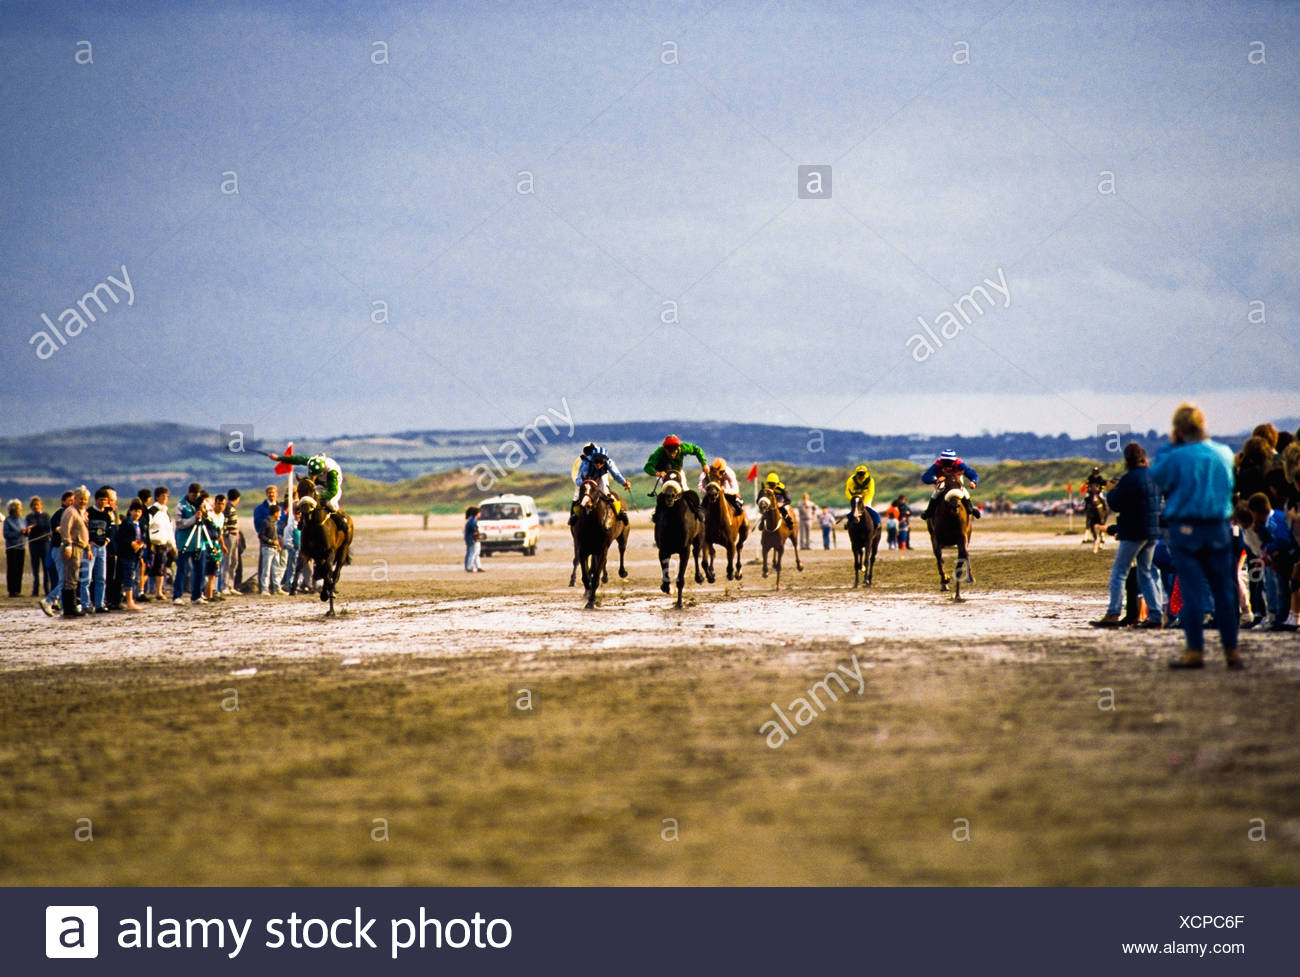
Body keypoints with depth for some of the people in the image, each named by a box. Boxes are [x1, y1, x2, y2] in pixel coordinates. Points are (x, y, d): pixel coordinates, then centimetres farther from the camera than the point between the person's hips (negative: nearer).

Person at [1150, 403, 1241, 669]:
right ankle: (1231, 650, 10)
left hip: (1185, 530, -4)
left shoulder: (1176, 457, -13)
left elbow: (1157, 476, 2)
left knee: (1192, 590, -1)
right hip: (1218, 529, 4)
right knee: (1224, 590, 8)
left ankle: (1195, 650, -1)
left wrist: (1169, 445, 7)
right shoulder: (1224, 453, 1)